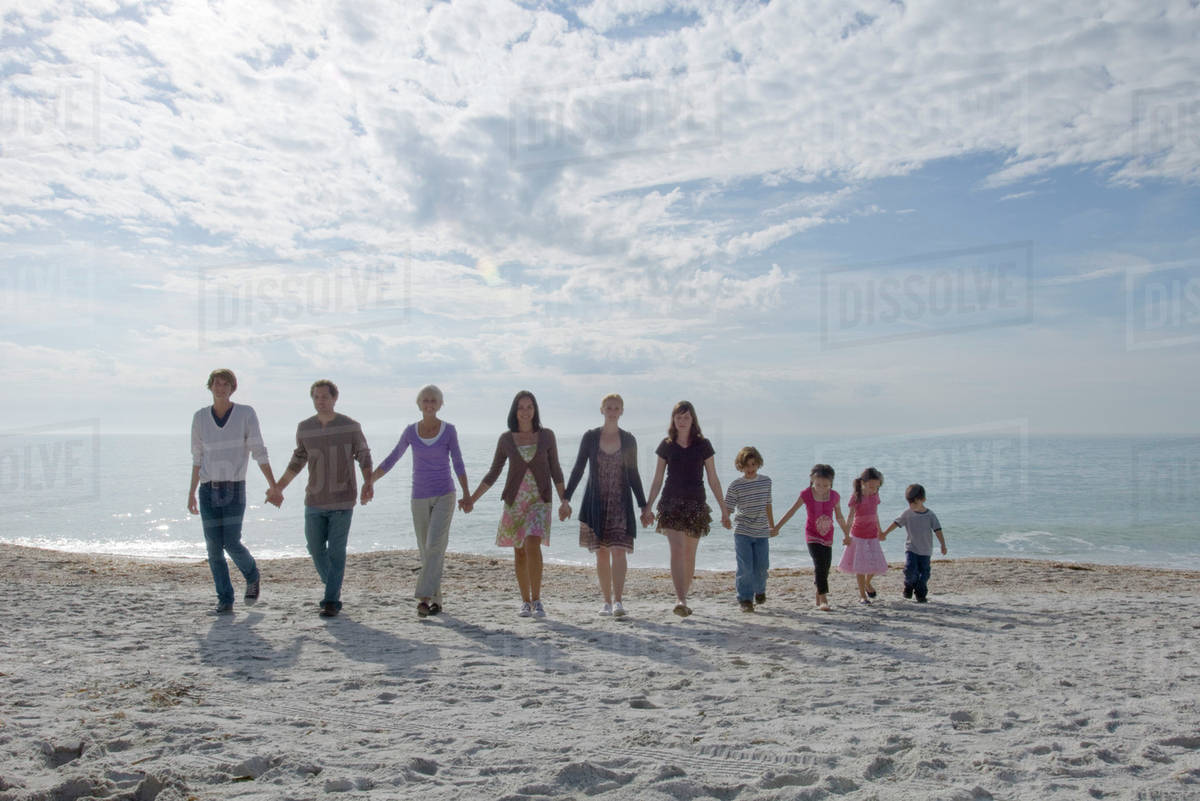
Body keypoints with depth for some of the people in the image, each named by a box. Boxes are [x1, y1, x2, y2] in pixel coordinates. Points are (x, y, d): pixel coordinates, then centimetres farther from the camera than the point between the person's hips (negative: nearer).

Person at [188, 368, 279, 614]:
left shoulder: (246, 413, -4)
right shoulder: (200, 417, 5)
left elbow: (259, 452, -6)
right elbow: (198, 458, 12)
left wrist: (273, 485, -12)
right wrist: (191, 493, 10)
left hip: (234, 489, -3)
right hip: (208, 490, 3)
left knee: (232, 544, -11)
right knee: (214, 548, -1)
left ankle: (252, 575, 21)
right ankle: (225, 600, 11)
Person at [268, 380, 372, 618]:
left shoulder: (351, 426, -7)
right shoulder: (304, 427, 1)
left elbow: (364, 457, 0)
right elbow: (298, 460, 15)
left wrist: (368, 484, -17)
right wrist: (278, 488, 12)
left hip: (342, 501, -3)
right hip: (315, 500, 4)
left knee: (336, 551, -3)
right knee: (316, 548, 9)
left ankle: (331, 601, 4)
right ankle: (334, 588, 31)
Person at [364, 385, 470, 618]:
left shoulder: (449, 430, -3)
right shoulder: (411, 431, 2)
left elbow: (458, 464, -5)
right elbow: (391, 460, 8)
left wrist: (466, 494, -15)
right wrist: (370, 481, 0)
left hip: (444, 496, -2)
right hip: (420, 498, 3)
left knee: (435, 545, -19)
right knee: (426, 552, 6)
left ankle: (423, 598, -21)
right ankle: (435, 599, 20)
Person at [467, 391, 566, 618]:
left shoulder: (547, 436, 0)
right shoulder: (506, 439, 2)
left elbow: (555, 471, 3)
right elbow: (493, 474, 7)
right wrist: (472, 499, 1)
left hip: (539, 500, -2)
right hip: (514, 500, 2)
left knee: (532, 546, -20)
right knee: (519, 552, 6)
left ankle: (536, 600, -8)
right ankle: (525, 602, 20)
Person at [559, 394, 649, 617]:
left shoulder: (628, 440, 5)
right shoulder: (590, 437, 3)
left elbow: (633, 475, 9)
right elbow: (578, 469, 4)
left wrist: (643, 505, 7)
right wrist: (566, 499, -2)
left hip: (621, 502, 0)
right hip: (596, 503, 1)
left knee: (619, 550, -12)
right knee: (601, 553, 5)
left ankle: (618, 601, -13)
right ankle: (607, 601, 15)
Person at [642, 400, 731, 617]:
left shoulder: (703, 445, 4)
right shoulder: (666, 446, 5)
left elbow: (713, 480, 7)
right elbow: (657, 480, 9)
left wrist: (724, 510, 5)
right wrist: (647, 508, 5)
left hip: (696, 504, 1)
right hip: (671, 502, -1)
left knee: (689, 555, 6)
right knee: (677, 550, -17)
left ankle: (683, 599, 19)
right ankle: (681, 600, -24)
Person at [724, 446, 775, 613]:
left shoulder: (766, 481, 6)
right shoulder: (735, 485, -6)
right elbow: (728, 508, -7)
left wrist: (773, 526, 21)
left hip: (762, 533, 3)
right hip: (742, 532, -3)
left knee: (761, 566, 5)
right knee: (745, 568, -7)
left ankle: (760, 590, 34)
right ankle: (745, 599, 7)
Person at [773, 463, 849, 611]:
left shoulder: (835, 497, -6)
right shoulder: (806, 495, -13)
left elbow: (840, 517, 9)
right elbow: (792, 511, -6)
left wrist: (847, 534, 18)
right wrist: (777, 527, -6)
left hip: (827, 536, 3)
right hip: (812, 535, -3)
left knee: (825, 568, 8)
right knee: (820, 565, -17)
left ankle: (819, 598, 25)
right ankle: (823, 599, -16)